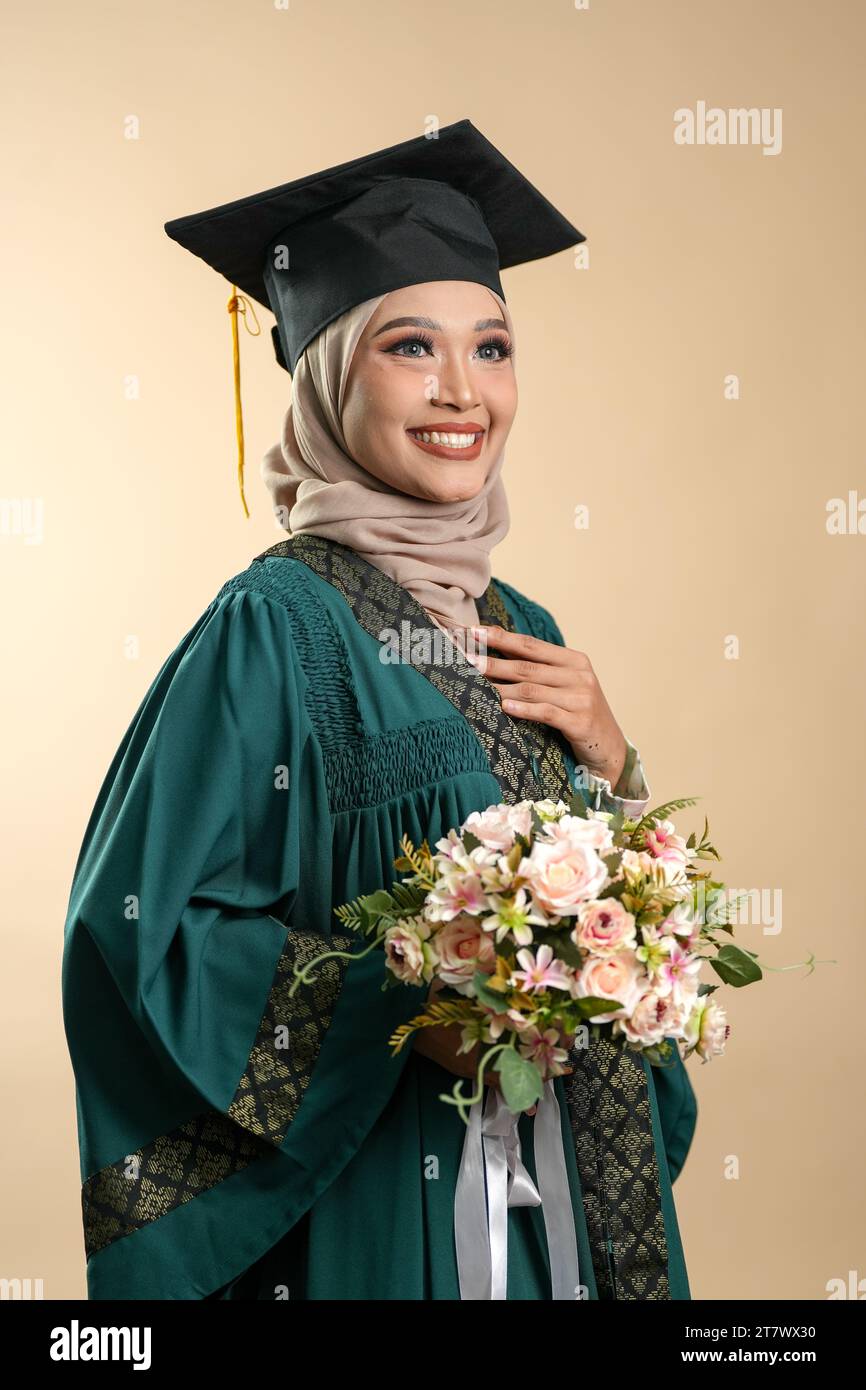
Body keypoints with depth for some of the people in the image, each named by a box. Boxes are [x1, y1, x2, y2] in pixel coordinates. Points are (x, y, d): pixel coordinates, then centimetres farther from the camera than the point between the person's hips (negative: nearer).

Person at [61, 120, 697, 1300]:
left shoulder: (524, 632, 5)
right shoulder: (275, 625, -14)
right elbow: (147, 927, -16)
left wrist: (609, 762, -5)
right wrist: (402, 1004, -23)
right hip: (362, 1210, -6)